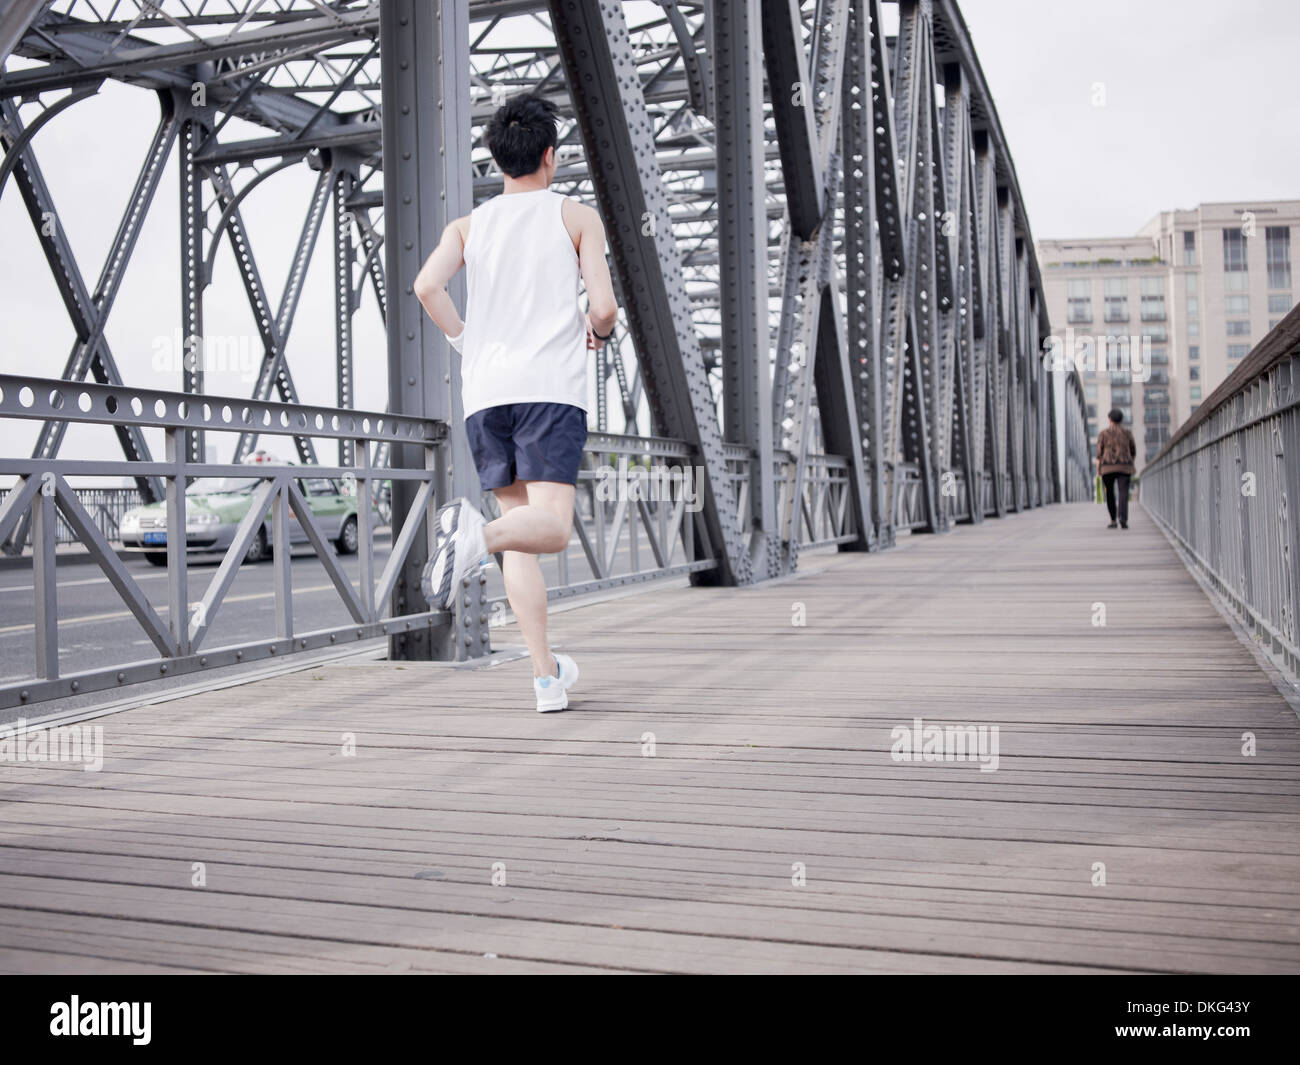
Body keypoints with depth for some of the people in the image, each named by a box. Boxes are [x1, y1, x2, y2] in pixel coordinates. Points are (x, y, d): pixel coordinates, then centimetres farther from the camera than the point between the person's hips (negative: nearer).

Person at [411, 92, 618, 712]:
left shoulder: (469, 225, 18)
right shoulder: (578, 217, 11)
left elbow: (427, 285, -1)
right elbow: (603, 306, 0)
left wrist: (465, 341, 14)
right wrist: (598, 330, 22)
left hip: (484, 394, 4)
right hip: (550, 387, -4)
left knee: (520, 530, 7)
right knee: (552, 526, -12)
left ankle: (547, 677, 6)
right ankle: (476, 535, -44)